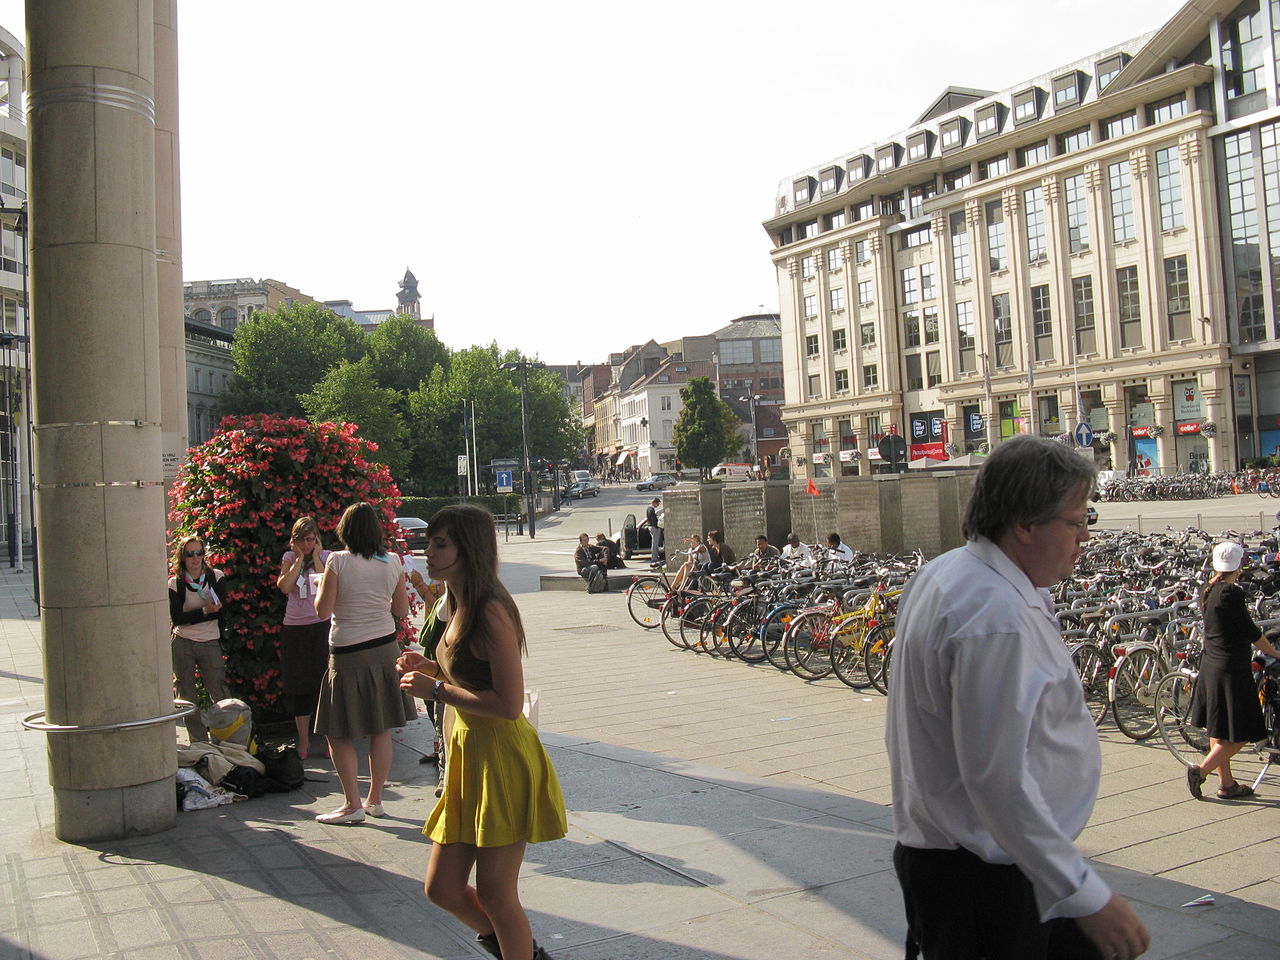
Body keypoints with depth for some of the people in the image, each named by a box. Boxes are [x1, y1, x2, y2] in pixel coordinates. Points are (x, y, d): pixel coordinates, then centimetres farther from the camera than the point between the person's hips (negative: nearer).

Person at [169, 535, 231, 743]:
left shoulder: (216, 577, 3)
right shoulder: (175, 584, 2)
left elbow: (223, 611, 0)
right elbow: (177, 618, -6)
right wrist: (205, 611, -14)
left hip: (210, 644, -1)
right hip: (182, 645, 1)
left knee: (220, 694, -6)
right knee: (187, 695, 6)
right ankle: (199, 741, 15)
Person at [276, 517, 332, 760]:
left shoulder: (326, 556, 4)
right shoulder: (289, 558, 8)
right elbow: (284, 586, -9)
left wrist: (316, 557, -8)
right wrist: (299, 558, -6)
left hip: (321, 626, -2)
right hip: (294, 628, 2)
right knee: (298, 685, 6)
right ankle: (303, 739, 17)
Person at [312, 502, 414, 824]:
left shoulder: (338, 561, -12)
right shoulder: (392, 562, 0)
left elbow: (323, 610, -10)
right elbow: (402, 610, 6)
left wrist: (320, 588, 8)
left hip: (348, 654, -4)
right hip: (385, 649, 5)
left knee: (340, 734, 6)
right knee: (381, 730, 12)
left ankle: (353, 804, 5)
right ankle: (375, 799, 21)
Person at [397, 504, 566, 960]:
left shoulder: (491, 610, -20)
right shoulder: (461, 606, 11)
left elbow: (509, 704, -25)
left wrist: (436, 689, -16)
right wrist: (431, 669, 5)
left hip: (501, 758, -10)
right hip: (468, 753, 10)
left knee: (494, 895, 3)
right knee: (443, 889, 15)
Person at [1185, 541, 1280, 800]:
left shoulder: (1210, 591, 7)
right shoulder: (1231, 593, -18)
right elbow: (1251, 632, -13)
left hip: (1210, 666, 9)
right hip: (1231, 669, -9)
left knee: (1218, 728, 14)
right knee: (1239, 734, 0)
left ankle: (1227, 783, 22)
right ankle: (1201, 770, -6)